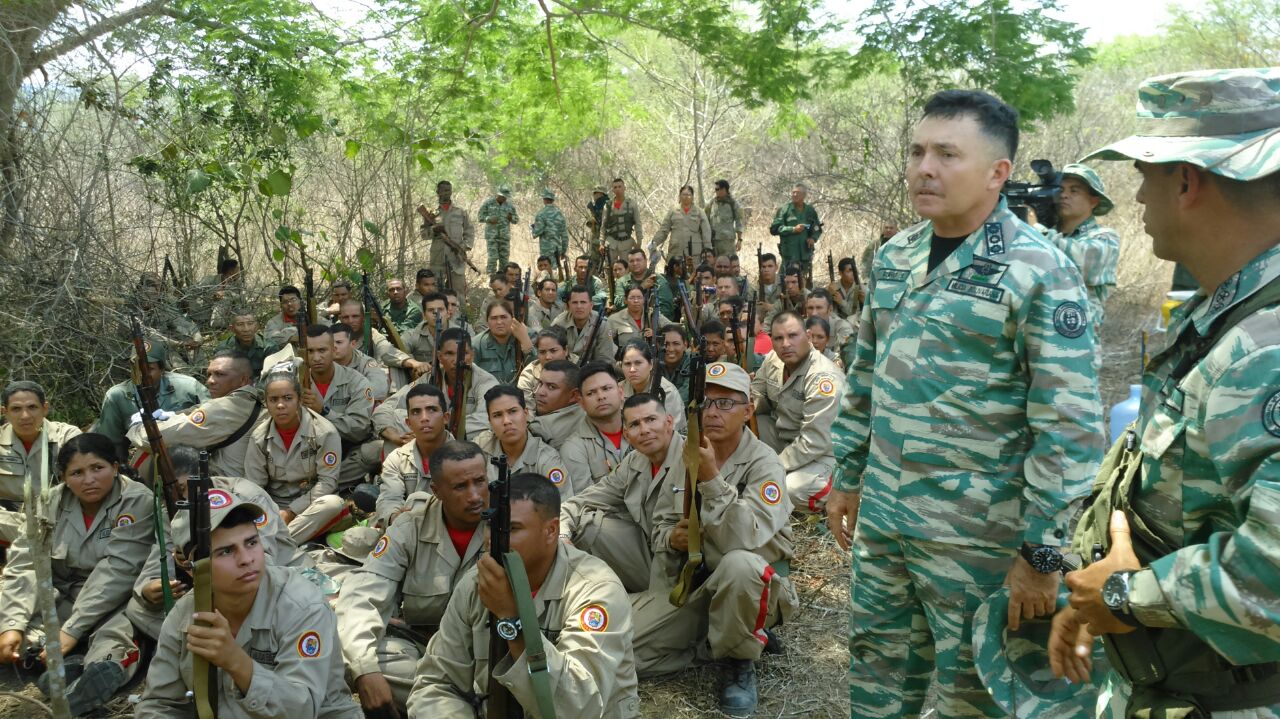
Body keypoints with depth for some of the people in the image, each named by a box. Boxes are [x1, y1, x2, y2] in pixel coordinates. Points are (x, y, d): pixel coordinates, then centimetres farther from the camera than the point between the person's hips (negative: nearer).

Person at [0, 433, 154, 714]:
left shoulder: (138, 501, -14)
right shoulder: (50, 502, -1)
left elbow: (116, 571, -21)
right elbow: (24, 562, -8)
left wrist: (72, 630, -27)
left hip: (113, 602, -6)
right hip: (59, 596, 6)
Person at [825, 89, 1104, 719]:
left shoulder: (1039, 272, -14)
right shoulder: (892, 257, 6)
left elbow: (1070, 427, -15)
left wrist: (1042, 551, -16)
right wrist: (847, 476, 16)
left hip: (978, 536, -6)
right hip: (879, 519, 6)